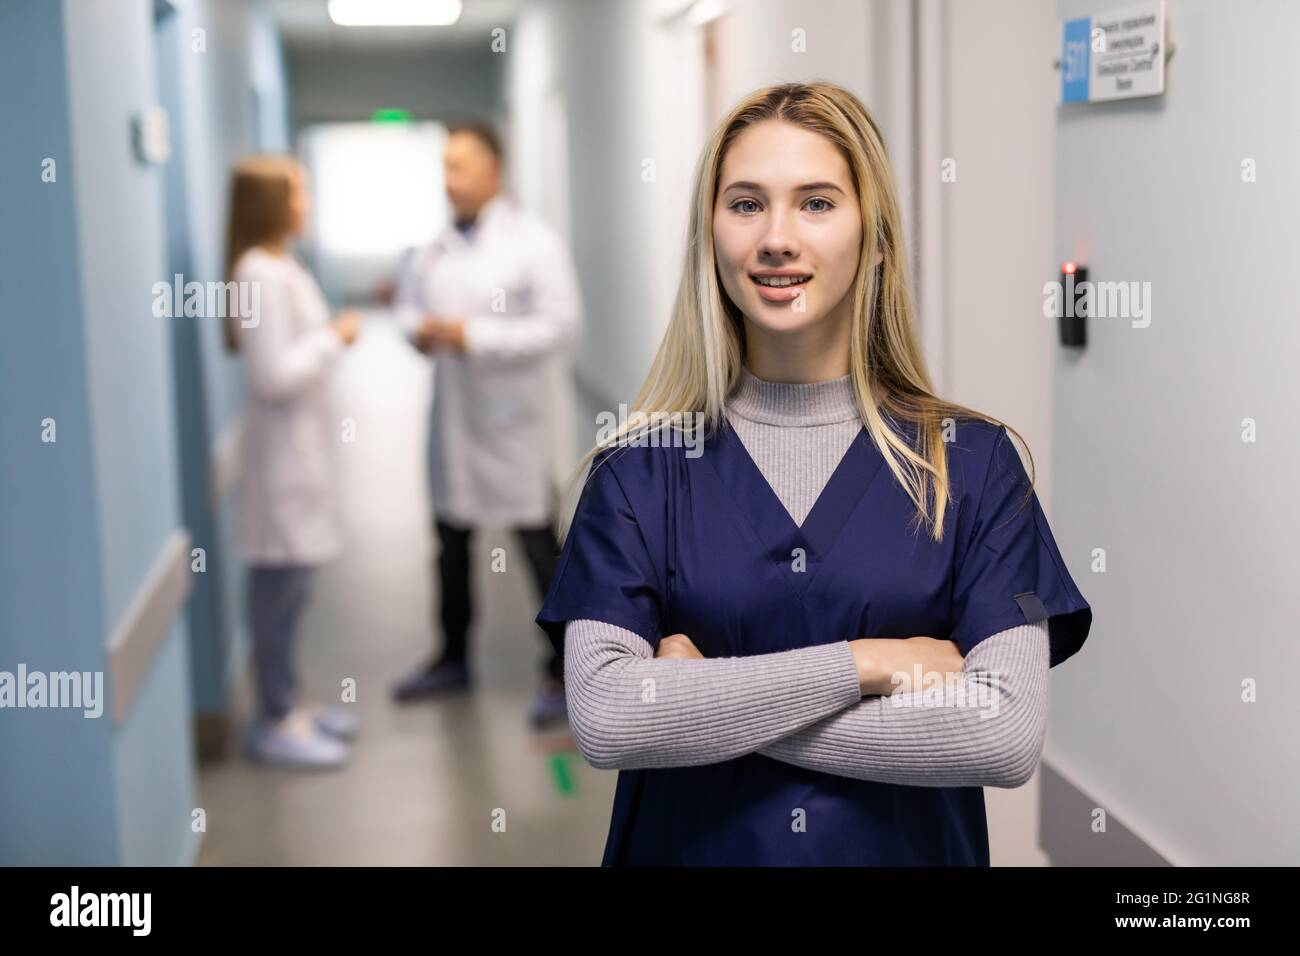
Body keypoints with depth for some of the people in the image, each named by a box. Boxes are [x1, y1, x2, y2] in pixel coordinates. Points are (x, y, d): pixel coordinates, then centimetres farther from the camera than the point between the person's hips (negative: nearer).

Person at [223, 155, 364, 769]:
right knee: (278, 582, -1)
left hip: (300, 445, 10)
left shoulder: (280, 267, 11)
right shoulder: (260, 274, -19)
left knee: (287, 582, 16)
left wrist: (331, 338, 4)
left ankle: (285, 703, 27)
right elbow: (273, 376, -22)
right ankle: (274, 723, 9)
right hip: (282, 449, -10)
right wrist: (334, 338, -14)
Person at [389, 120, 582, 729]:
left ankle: (561, 674, 15)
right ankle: (453, 658, 34)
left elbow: (559, 325, -18)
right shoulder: (435, 250, 7)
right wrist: (419, 328, -6)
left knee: (540, 552, 2)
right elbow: (408, 299, 19)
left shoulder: (534, 243, -10)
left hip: (512, 427, -6)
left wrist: (475, 337, -22)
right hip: (452, 421, 6)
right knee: (451, 545, 17)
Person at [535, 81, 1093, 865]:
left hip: (911, 843, 0)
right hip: (690, 843, 0)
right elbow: (604, 720, -17)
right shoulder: (639, 470, -5)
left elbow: (1009, 734, -16)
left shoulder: (973, 462, -6)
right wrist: (867, 662, -18)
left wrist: (714, 699, -16)